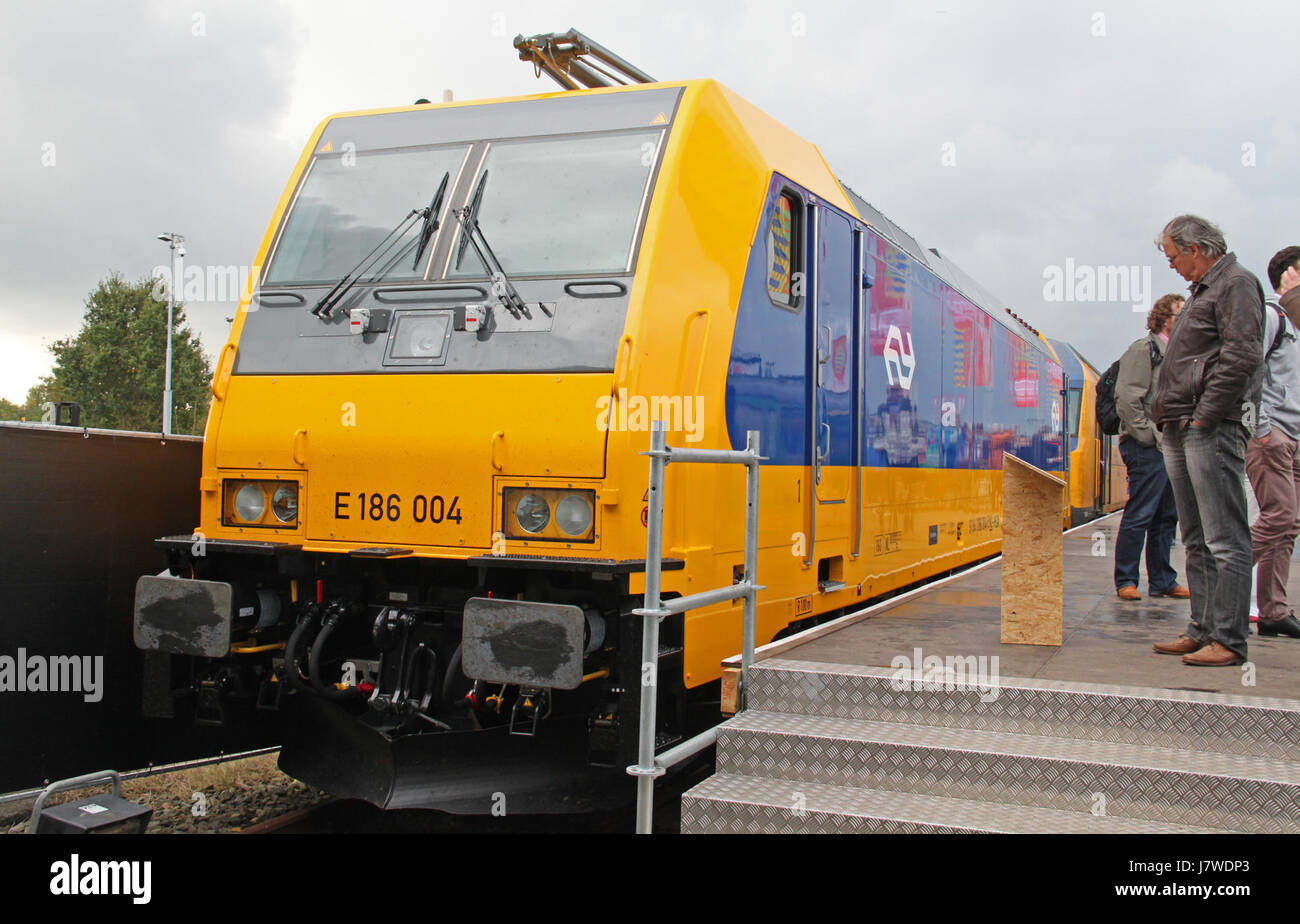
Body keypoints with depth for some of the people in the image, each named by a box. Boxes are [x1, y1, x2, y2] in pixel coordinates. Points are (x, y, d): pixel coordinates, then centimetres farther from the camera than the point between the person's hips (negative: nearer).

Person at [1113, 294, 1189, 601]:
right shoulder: (1144, 349, -6)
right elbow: (1127, 398, -15)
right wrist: (1149, 436, -16)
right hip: (1148, 448, -9)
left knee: (1167, 517, 11)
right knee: (1140, 515, -6)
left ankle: (1162, 581, 17)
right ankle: (1126, 581, 1)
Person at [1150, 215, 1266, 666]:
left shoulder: (1237, 284, -5)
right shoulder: (1202, 291, 24)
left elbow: (1242, 356, -17)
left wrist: (1204, 415, -18)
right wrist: (1169, 415, 13)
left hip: (1212, 429, -10)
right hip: (1180, 432, 10)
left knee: (1225, 540, -8)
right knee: (1197, 541, 12)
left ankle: (1228, 639, -6)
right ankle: (1203, 630, 18)